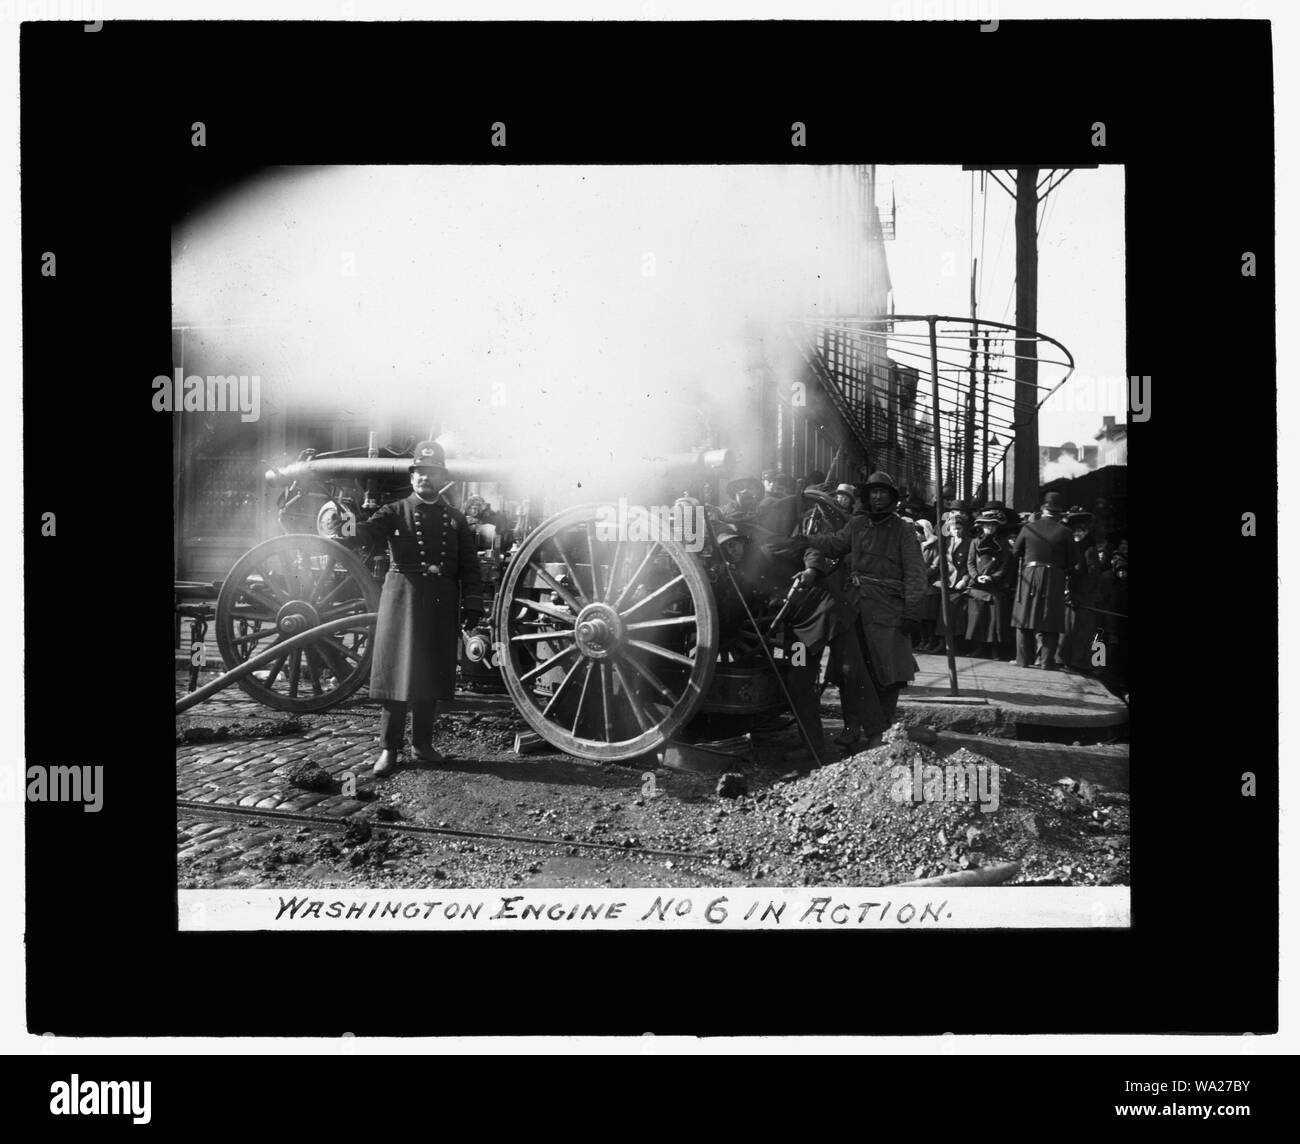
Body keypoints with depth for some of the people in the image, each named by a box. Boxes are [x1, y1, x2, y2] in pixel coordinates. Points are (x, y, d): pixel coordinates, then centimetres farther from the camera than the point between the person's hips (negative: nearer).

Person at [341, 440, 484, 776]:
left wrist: (472, 604, 0)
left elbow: (469, 568, 10)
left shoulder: (456, 520, 12)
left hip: (442, 606, 3)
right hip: (401, 599, -2)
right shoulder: (396, 513, 5)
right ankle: (389, 748, 2)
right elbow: (364, 533, -11)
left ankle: (422, 742, 19)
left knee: (432, 674, 7)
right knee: (397, 671, -3)